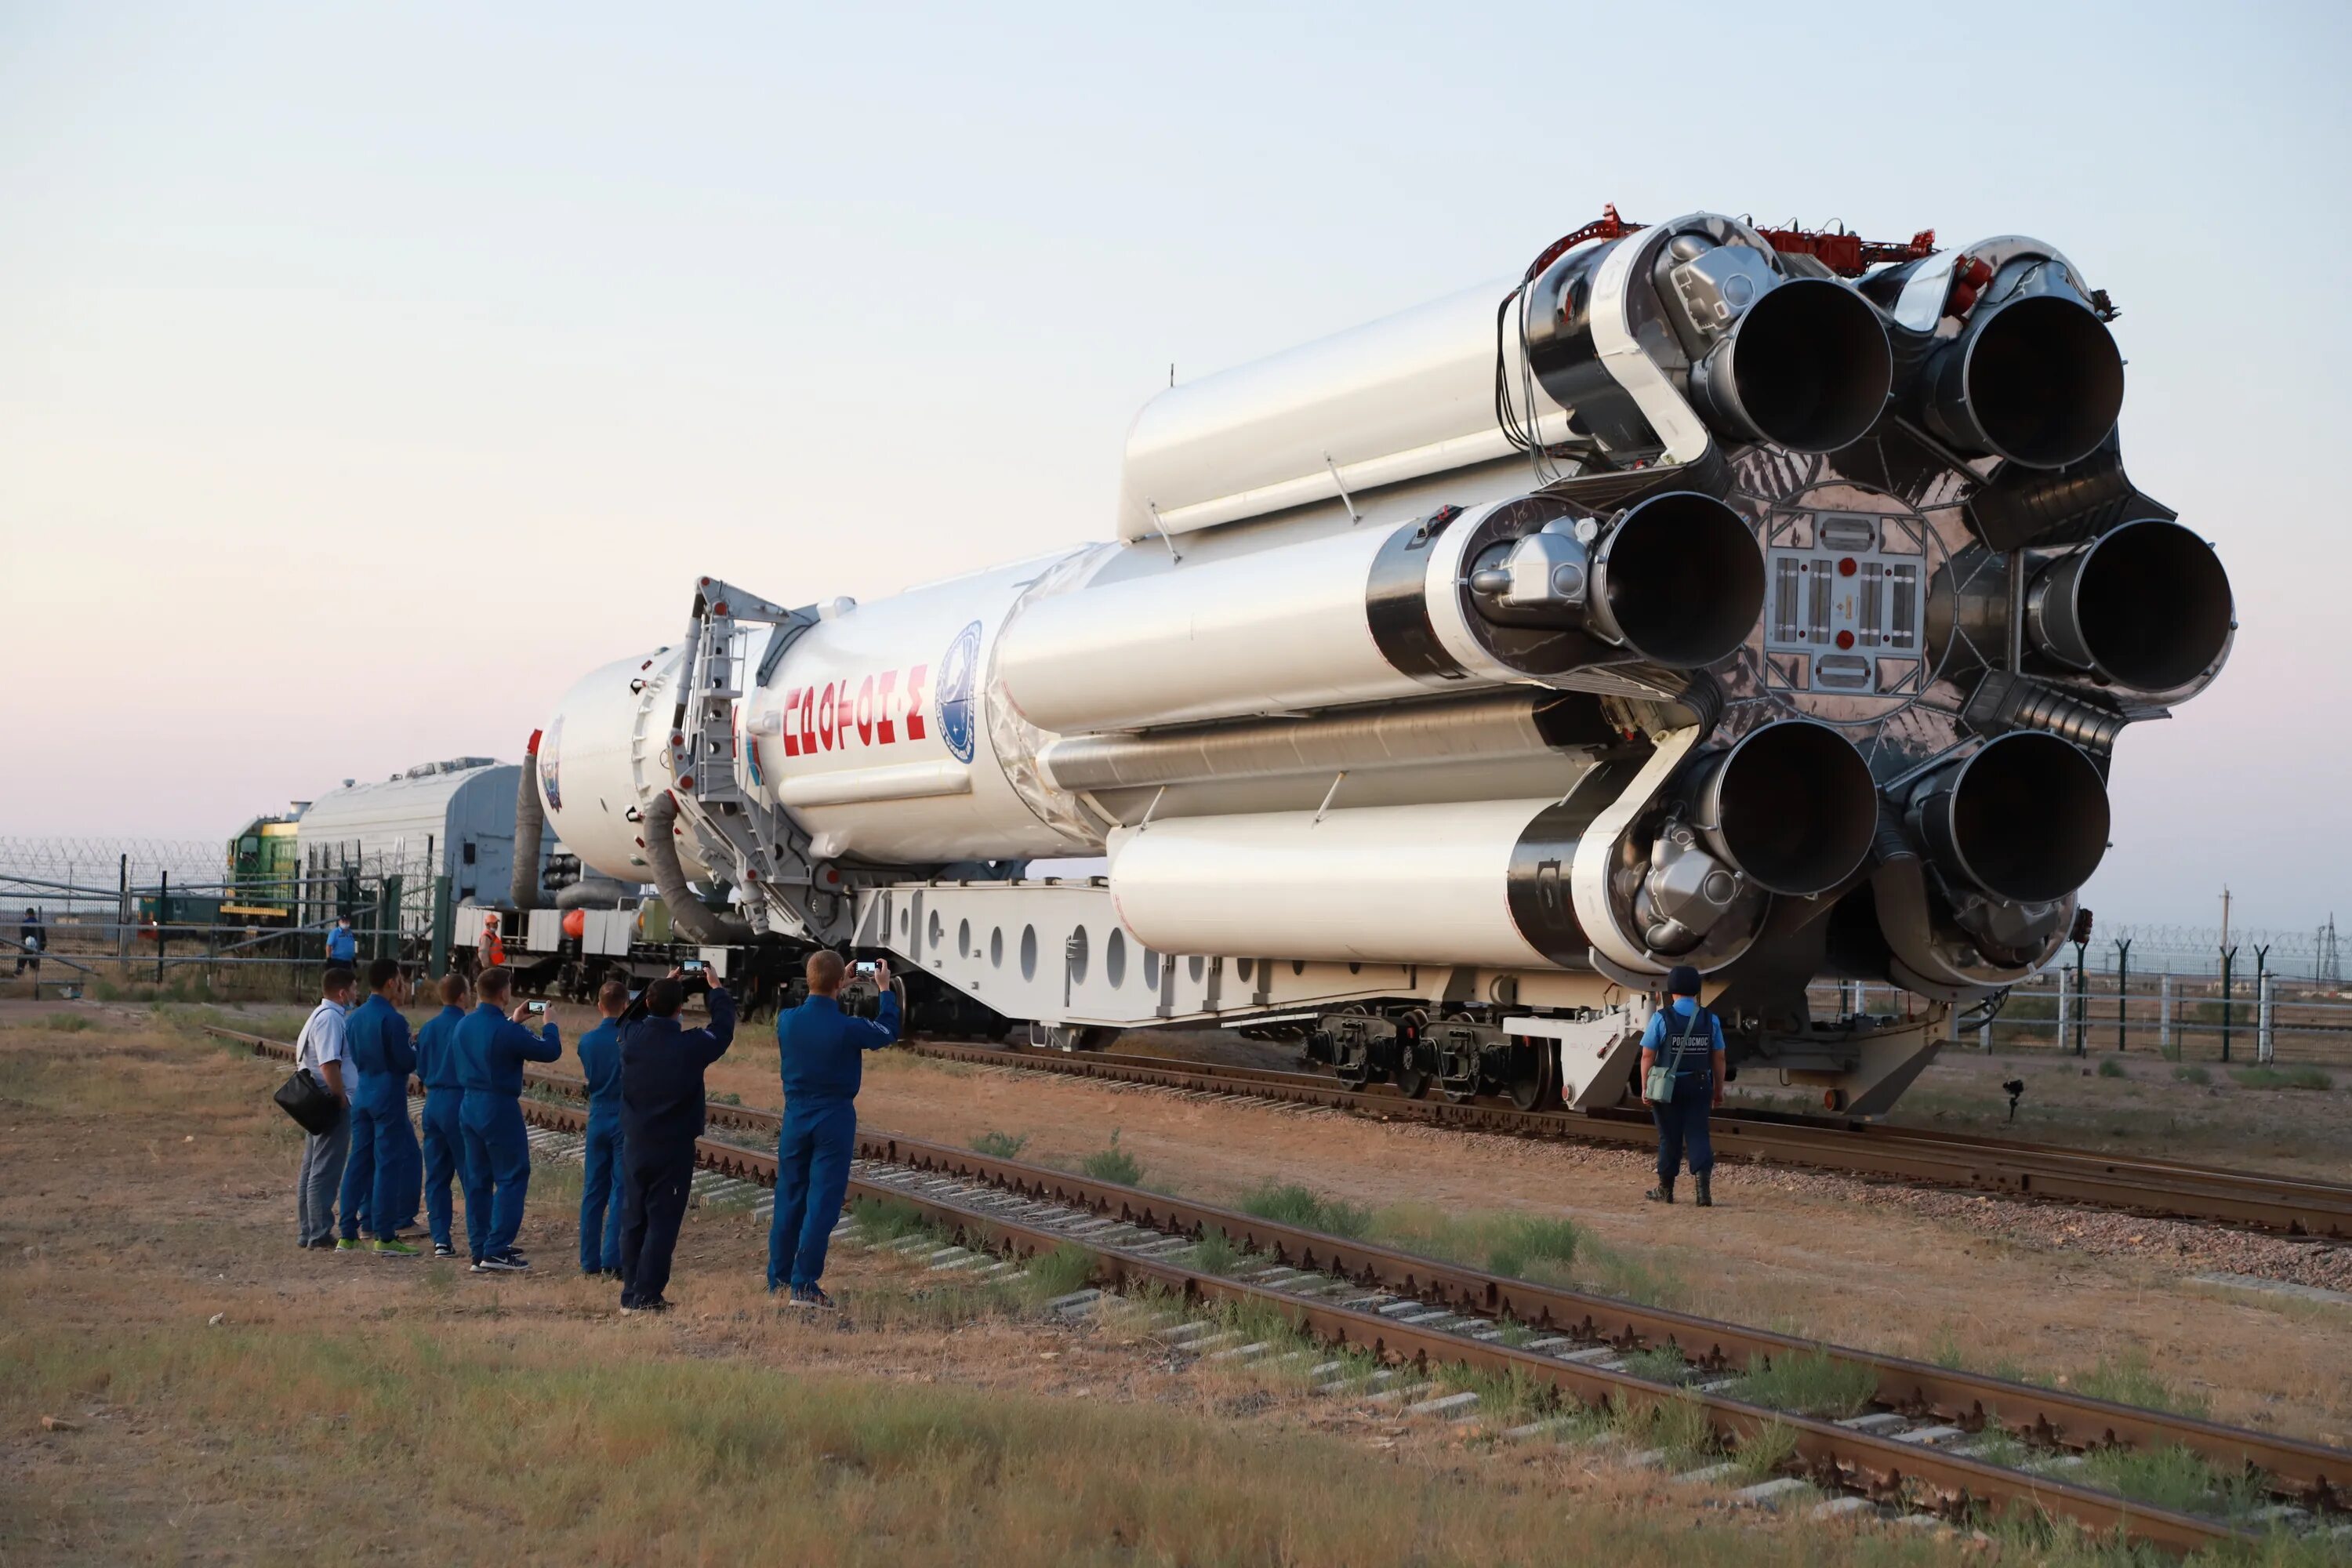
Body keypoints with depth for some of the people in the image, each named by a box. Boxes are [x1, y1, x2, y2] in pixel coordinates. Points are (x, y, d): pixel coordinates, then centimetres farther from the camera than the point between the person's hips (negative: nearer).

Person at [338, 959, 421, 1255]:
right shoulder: (392, 1019, -16)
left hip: (362, 1094, 8)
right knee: (388, 1164, -3)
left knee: (359, 1162, 11)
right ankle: (385, 1237, -2)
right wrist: (418, 1049, 4)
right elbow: (406, 1061, -15)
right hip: (389, 1096, -8)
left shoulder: (354, 1018, 9)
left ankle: (348, 1235, 12)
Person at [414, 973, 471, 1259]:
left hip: (433, 1103, 6)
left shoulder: (428, 1028, 7)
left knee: (436, 1174, 9)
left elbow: (421, 1071, 14)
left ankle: (440, 1240, 8)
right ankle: (480, 1238, -1)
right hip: (460, 1103, -6)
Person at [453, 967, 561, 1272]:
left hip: (470, 1106, 8)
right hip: (500, 1109, -8)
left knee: (477, 1179, 12)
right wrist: (549, 1024, 7)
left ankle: (480, 1251, 16)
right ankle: (497, 1251, -4)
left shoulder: (464, 1026, 3)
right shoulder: (506, 1032, -20)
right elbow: (550, 1051, -11)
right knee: (512, 1178, 0)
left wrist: (513, 1021, 27)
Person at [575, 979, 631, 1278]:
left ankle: (590, 1261, 14)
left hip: (598, 1120, 4)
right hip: (627, 1121, -4)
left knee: (593, 1191, 11)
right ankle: (612, 1262, -6)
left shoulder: (587, 1041, 0)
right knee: (622, 1192, -2)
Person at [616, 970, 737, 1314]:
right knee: (662, 1222, 0)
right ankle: (647, 1296, -2)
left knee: (634, 1219, 13)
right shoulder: (691, 1045, -16)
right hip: (673, 1147, -4)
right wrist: (716, 990, 18)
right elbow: (723, 1029, 2)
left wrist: (664, 987, 27)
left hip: (634, 1143, 5)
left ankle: (630, 1293, 16)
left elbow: (636, 1014, 19)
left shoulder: (631, 1037, -6)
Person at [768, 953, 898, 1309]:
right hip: (834, 1119, -4)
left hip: (795, 1118, 4)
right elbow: (887, 1031, 3)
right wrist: (886, 990, 16)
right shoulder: (848, 1028, -18)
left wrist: (838, 989, 26)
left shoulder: (787, 1021, -6)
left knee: (789, 1199, 14)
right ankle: (804, 1286, -1)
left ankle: (778, 1280, 21)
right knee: (822, 1202, 0)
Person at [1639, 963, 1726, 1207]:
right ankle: (1702, 1185, -13)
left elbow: (1648, 1055, -9)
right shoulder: (1711, 1020, 1)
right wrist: (1718, 1090, 12)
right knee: (1698, 1135, 3)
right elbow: (1718, 1059, 4)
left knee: (1670, 1138, 8)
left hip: (1668, 1086, -2)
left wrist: (1645, 1088, -3)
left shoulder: (1661, 1018, -8)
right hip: (1699, 1086, 2)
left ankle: (1665, 1189, 19)